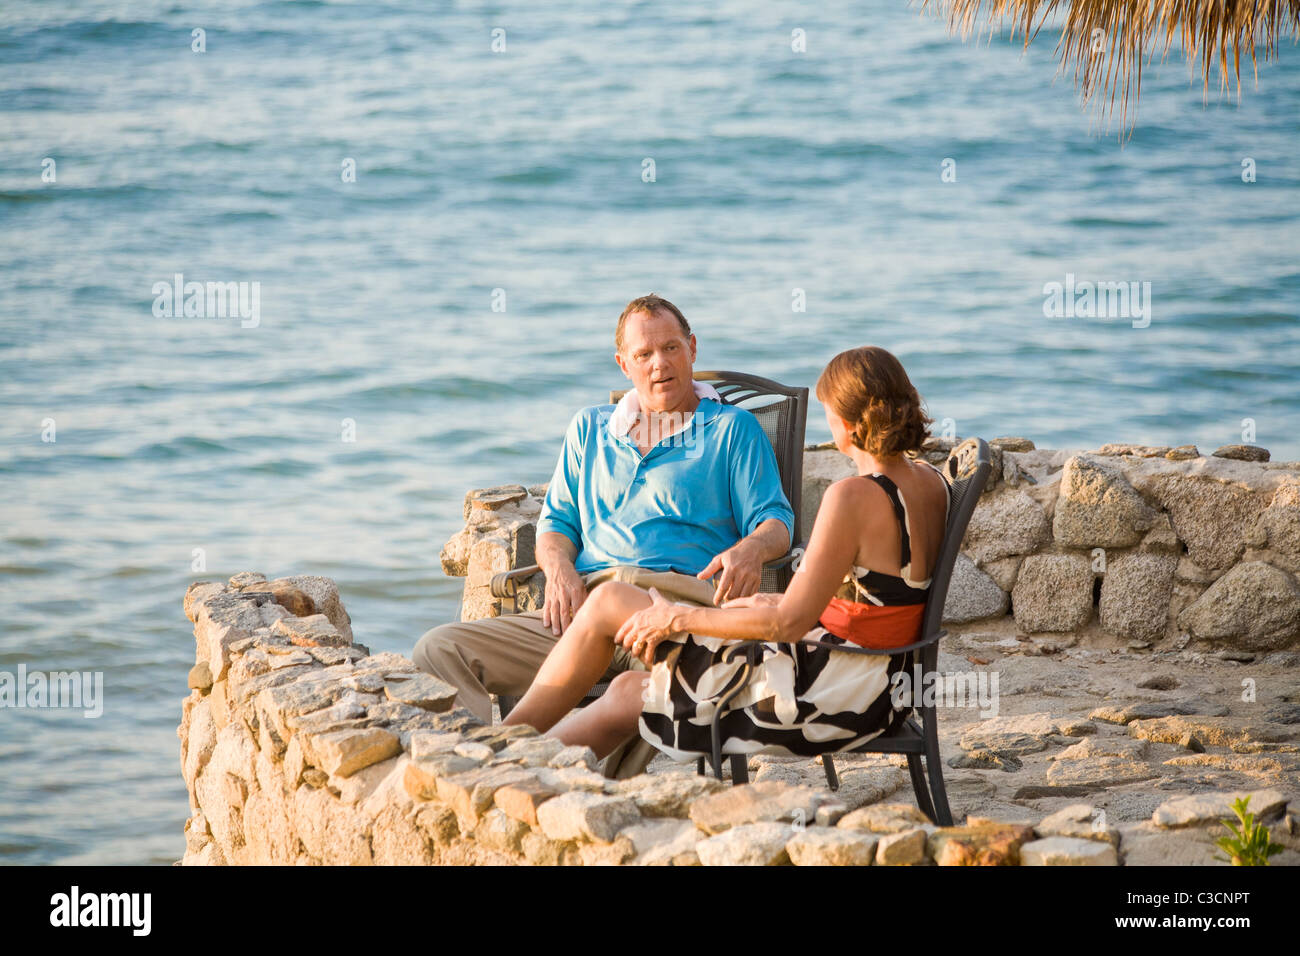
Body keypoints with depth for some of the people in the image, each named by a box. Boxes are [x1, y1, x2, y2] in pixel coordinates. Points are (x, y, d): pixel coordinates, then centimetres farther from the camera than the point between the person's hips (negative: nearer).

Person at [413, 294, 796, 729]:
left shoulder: (733, 428, 18)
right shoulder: (589, 427, 30)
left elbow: (774, 519, 11)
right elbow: (557, 520, 27)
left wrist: (751, 548, -15)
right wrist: (559, 568, 2)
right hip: (584, 600, 4)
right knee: (438, 650, -20)